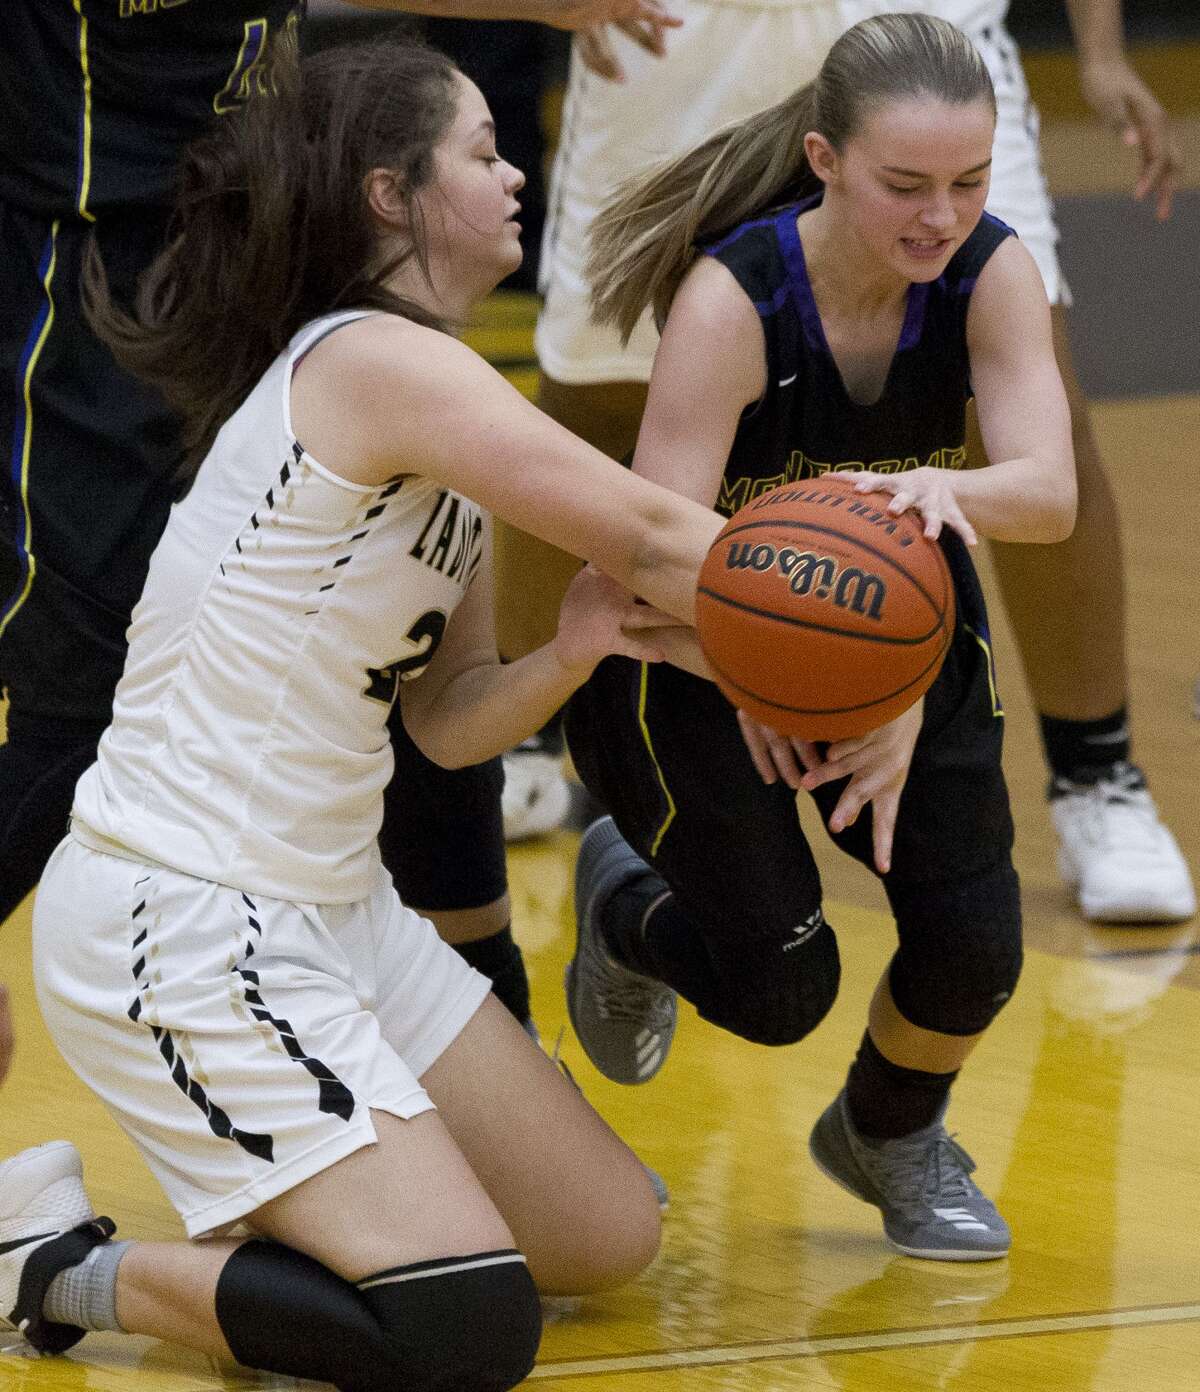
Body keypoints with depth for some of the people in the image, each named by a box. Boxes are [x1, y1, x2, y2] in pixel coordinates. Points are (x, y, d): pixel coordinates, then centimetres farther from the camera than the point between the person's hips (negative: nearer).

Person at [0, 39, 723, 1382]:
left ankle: (241, 1199, 22)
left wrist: (568, 654, -9)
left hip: (330, 909, 10)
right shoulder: (379, 363, -18)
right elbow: (655, 537, -18)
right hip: (178, 926, -10)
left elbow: (448, 718, 11)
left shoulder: (445, 428, 12)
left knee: (607, 1241, 11)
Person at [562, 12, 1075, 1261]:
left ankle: (892, 1132, 26)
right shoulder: (733, 297, -31)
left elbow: (1049, 494, -33)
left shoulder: (989, 273, -20)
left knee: (973, 947, -9)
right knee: (779, 990, -8)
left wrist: (950, 492, -55)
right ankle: (627, 899, 29)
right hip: (698, 650, -4)